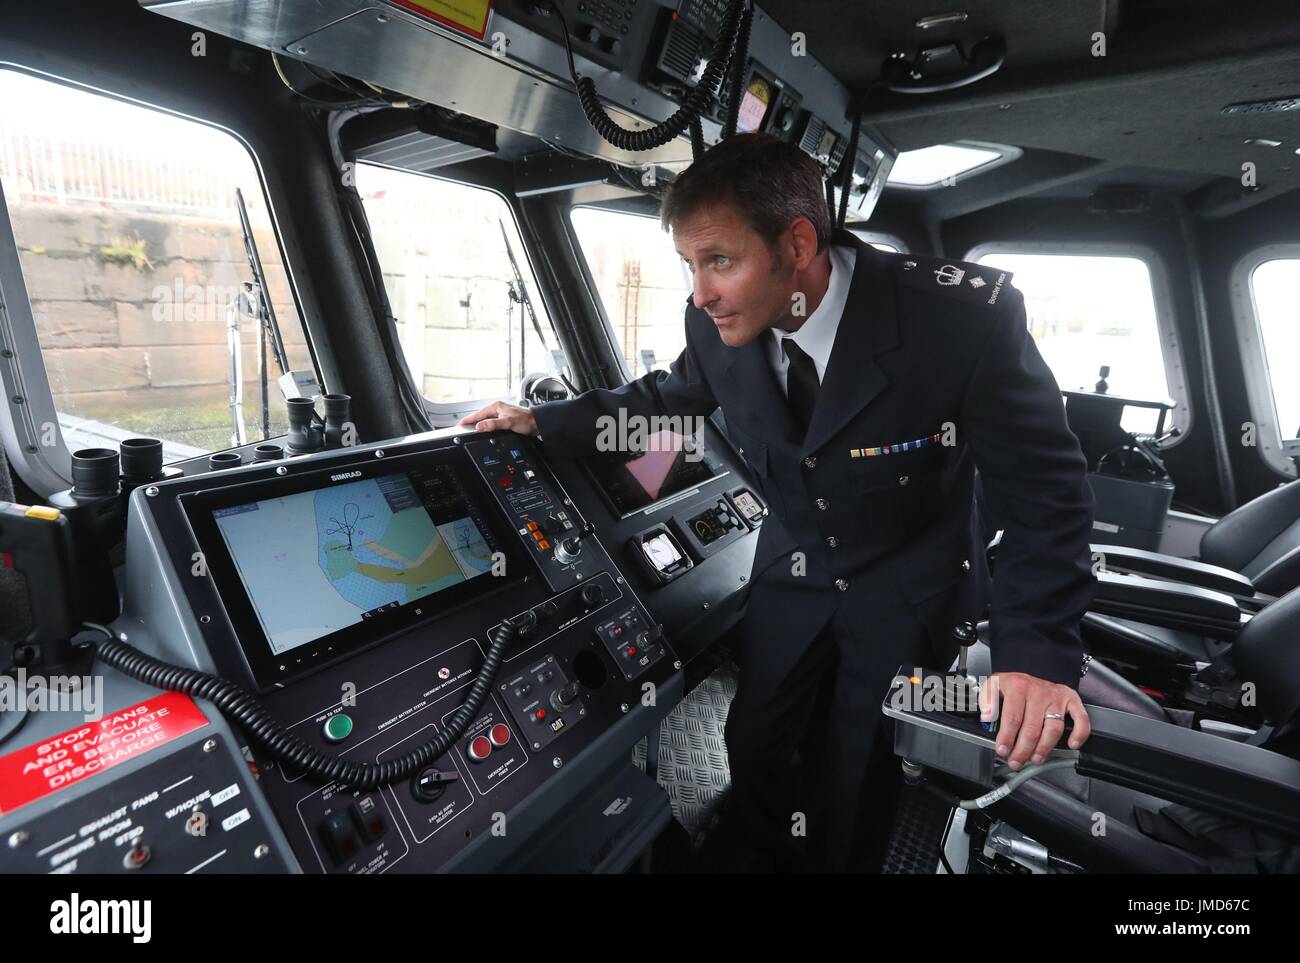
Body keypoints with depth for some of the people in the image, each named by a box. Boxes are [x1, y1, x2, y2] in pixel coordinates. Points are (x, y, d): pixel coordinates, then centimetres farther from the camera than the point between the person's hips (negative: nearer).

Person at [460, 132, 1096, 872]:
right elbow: (670, 396, 5)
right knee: (754, 748, 17)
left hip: (906, 589, -3)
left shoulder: (967, 313, -29)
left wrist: (1037, 650, -29)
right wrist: (543, 422, -2)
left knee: (857, 784, 11)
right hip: (794, 572, 4)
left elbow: (1044, 483, -20)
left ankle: (829, 858, 44)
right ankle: (770, 856, 49)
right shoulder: (718, 323, -16)